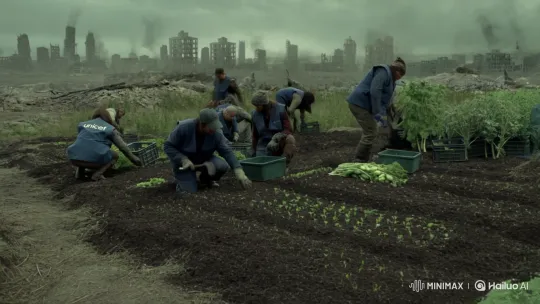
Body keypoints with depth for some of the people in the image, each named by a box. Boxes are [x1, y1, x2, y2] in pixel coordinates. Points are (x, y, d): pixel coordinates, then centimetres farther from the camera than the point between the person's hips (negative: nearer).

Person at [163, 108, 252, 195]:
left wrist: (239, 172, -33)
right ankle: (181, 178, 16)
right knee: (189, 190, -18)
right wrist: (183, 160, -33)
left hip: (203, 159, 3)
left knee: (223, 166, -23)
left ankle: (205, 179, 9)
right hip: (183, 162, -3)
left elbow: (227, 152, -22)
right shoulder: (183, 128, -29)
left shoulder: (216, 133, -21)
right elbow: (168, 146, -20)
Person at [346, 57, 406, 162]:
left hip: (360, 104, 10)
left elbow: (385, 99, 20)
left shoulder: (388, 76, 22)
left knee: (369, 133, 14)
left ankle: (363, 161, 20)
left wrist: (381, 114, 11)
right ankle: (359, 161, -4)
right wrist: (378, 113, -22)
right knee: (370, 133, -9)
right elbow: (374, 92, -23)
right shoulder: (383, 72, -10)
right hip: (360, 103, -10)